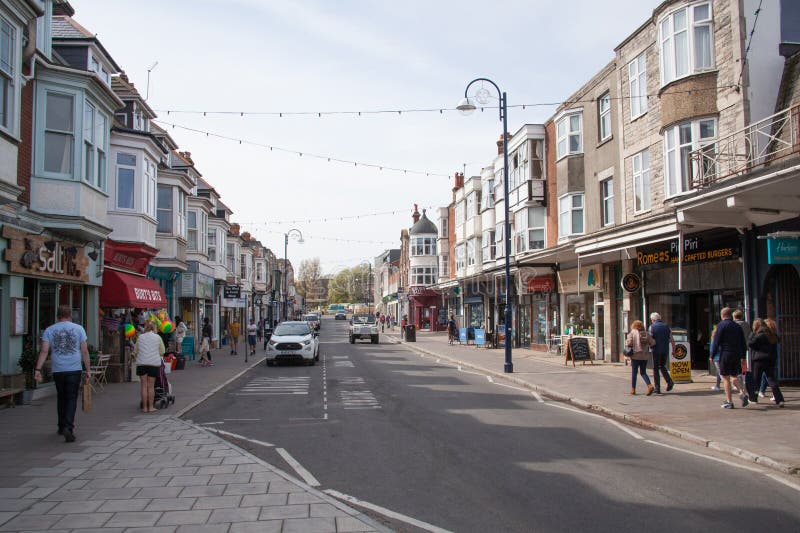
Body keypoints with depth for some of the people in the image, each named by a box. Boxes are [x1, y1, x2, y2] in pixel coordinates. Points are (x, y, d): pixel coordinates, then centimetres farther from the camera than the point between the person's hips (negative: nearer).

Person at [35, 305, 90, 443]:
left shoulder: (49, 330, 7)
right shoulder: (78, 328, 3)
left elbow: (44, 351, -3)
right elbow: (84, 351, 0)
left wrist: (37, 369, -3)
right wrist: (87, 369, 6)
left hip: (58, 370, 2)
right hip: (75, 369, -2)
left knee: (61, 398, 18)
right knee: (71, 399, 0)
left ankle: (62, 426, 29)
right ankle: (68, 427, -14)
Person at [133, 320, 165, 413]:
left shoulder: (140, 337, 8)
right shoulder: (157, 337, 2)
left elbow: (135, 352, 13)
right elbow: (162, 352, 6)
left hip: (141, 363, 1)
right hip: (154, 363, -1)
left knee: (144, 386, 5)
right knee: (151, 386, 4)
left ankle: (144, 407, 6)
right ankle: (150, 407, 7)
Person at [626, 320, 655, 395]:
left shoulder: (633, 332, -6)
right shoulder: (646, 333, 4)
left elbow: (629, 343, -15)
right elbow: (653, 342, 0)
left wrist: (626, 341, 6)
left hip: (635, 356, -3)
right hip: (644, 356, 3)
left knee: (634, 372, 8)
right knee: (643, 372, 12)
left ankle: (633, 389, 13)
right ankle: (650, 386, -9)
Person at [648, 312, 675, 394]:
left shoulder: (652, 327, -3)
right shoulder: (666, 326, 8)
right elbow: (672, 340, 6)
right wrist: (673, 350, 13)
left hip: (656, 351, -4)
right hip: (665, 351, 4)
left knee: (656, 369, 5)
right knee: (662, 366, 21)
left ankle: (657, 388, 1)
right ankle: (669, 381, 0)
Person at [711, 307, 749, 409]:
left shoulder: (721, 325, -5)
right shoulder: (738, 326, 12)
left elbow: (716, 342, -10)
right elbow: (743, 344, 13)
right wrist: (743, 358, 18)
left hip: (725, 354, -5)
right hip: (737, 355, 5)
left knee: (726, 378, 2)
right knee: (734, 376, 18)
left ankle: (729, 402, 1)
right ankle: (743, 393, -4)